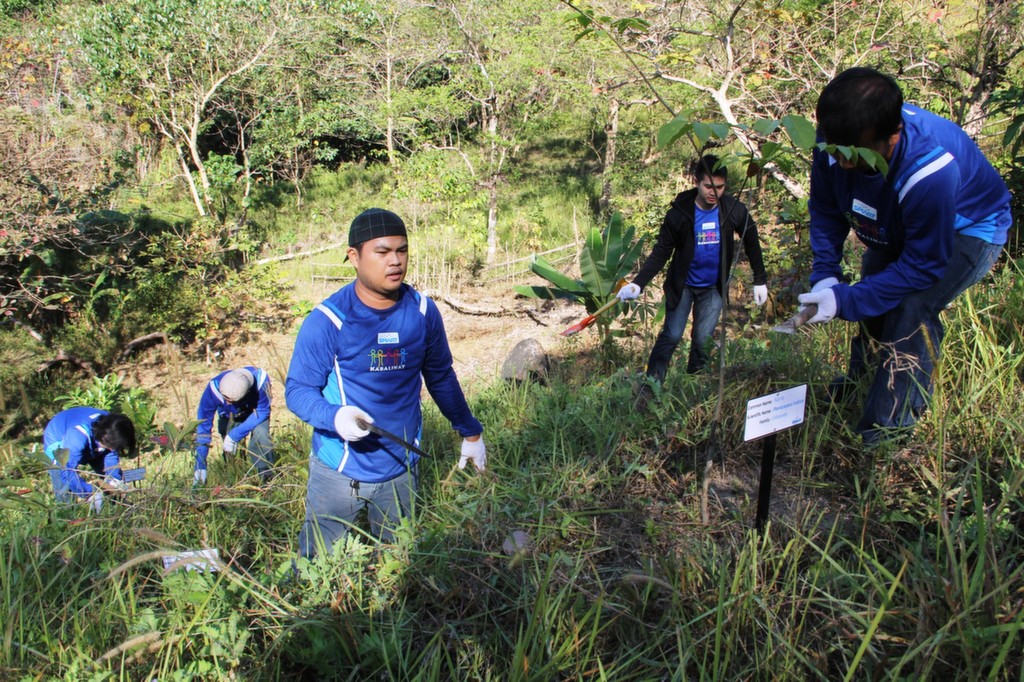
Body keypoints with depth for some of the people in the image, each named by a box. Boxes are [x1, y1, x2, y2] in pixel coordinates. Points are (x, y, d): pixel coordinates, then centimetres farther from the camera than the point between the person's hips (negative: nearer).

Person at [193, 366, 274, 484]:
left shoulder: (260, 380, -42)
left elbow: (262, 411, -28)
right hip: (229, 416, 2)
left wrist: (235, 435, -37)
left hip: (256, 414, -2)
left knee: (260, 432, -30)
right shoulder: (214, 388, -37)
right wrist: (200, 466, -30)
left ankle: (266, 473, -13)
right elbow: (203, 428, -29)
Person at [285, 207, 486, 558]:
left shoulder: (423, 312, -3)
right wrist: (335, 417, -32)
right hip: (338, 473, -3)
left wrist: (470, 432, 15)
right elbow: (297, 390, -12)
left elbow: (441, 377, 10)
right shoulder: (328, 320, -16)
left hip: (401, 471, 3)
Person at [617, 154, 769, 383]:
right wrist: (638, 283, -25)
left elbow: (751, 243, 4)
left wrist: (760, 280, 6)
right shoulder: (679, 213, -17)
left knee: (703, 340, 2)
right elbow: (661, 252, -13)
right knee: (671, 336, -3)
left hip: (713, 288, 1)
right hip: (682, 285, -1)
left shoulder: (734, 210, -12)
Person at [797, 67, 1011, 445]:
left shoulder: (931, 169, -45)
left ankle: (890, 428, -13)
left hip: (969, 230, -6)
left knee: (912, 308, -25)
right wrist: (824, 275, -22)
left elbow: (924, 264, -35)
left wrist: (845, 300, -38)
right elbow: (825, 209, -11)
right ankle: (859, 382, 31)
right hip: (900, 227, 6)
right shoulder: (838, 140, -28)